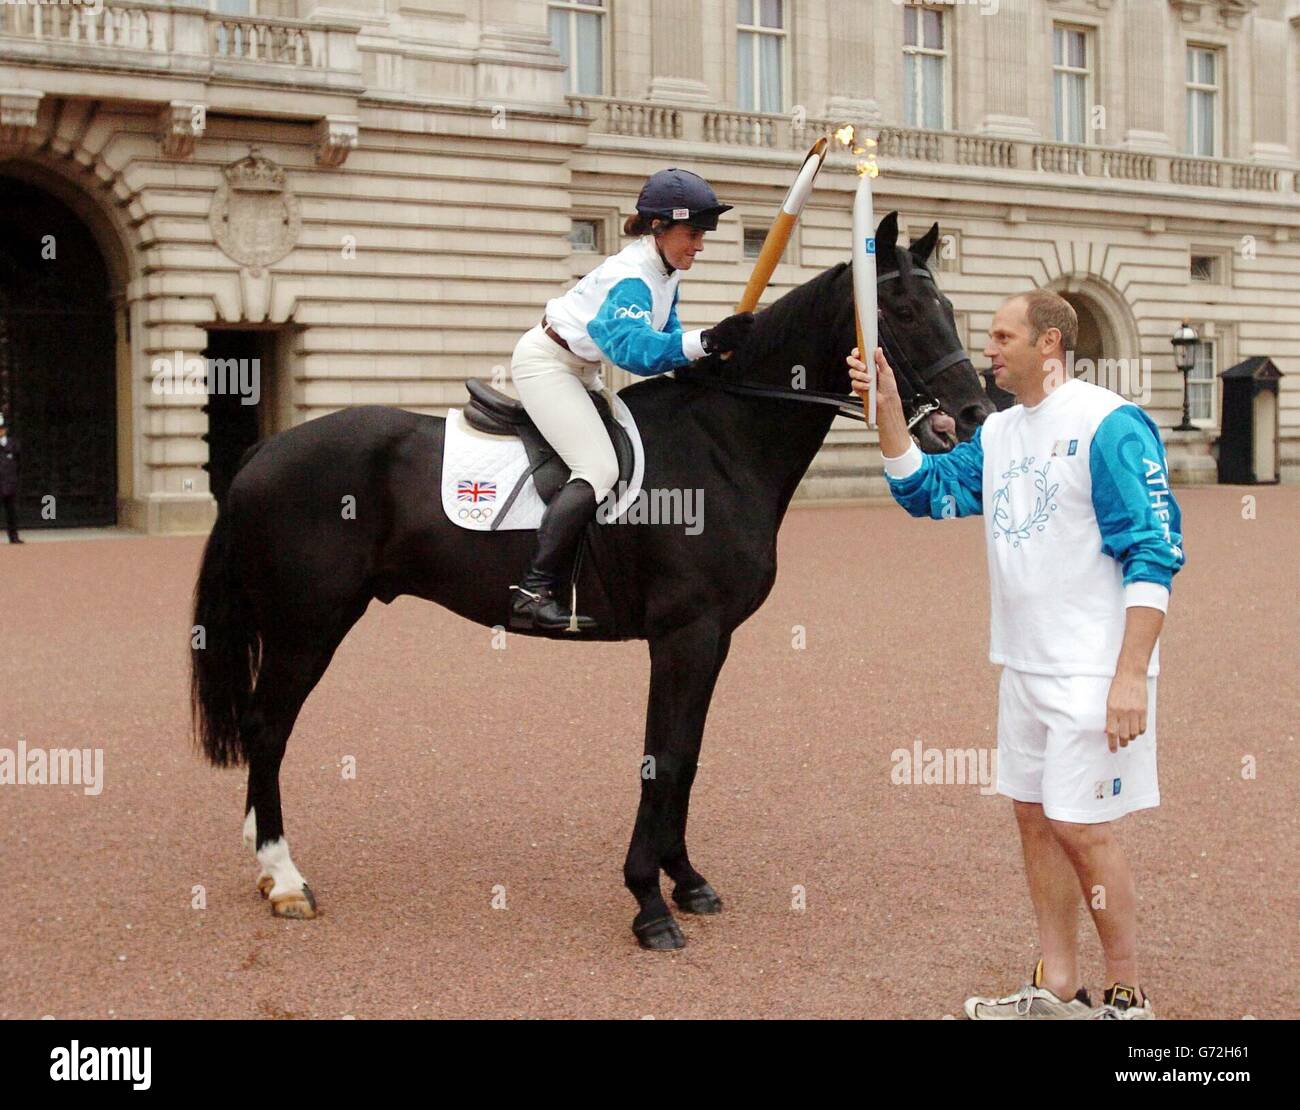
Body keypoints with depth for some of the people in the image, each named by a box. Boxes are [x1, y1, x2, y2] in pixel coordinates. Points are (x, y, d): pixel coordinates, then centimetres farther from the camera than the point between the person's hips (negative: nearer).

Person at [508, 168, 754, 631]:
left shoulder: (665, 272, 3)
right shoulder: (631, 277, -27)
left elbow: (663, 337, 9)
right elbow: (632, 346, -43)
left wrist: (708, 355, -9)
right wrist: (706, 341, -52)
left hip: (579, 370, 11)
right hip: (545, 363, -11)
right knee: (599, 468, -24)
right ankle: (531, 593, -29)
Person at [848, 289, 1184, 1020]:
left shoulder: (1109, 425, -14)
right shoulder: (999, 433, 10)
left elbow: (1153, 555, -17)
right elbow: (926, 490, 13)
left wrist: (1131, 676, -22)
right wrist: (888, 406, 1)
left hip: (1093, 672, -8)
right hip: (1024, 665, 8)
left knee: (1082, 829, -5)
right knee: (1035, 818, 12)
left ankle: (1129, 999, 11)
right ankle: (1058, 991, 23)